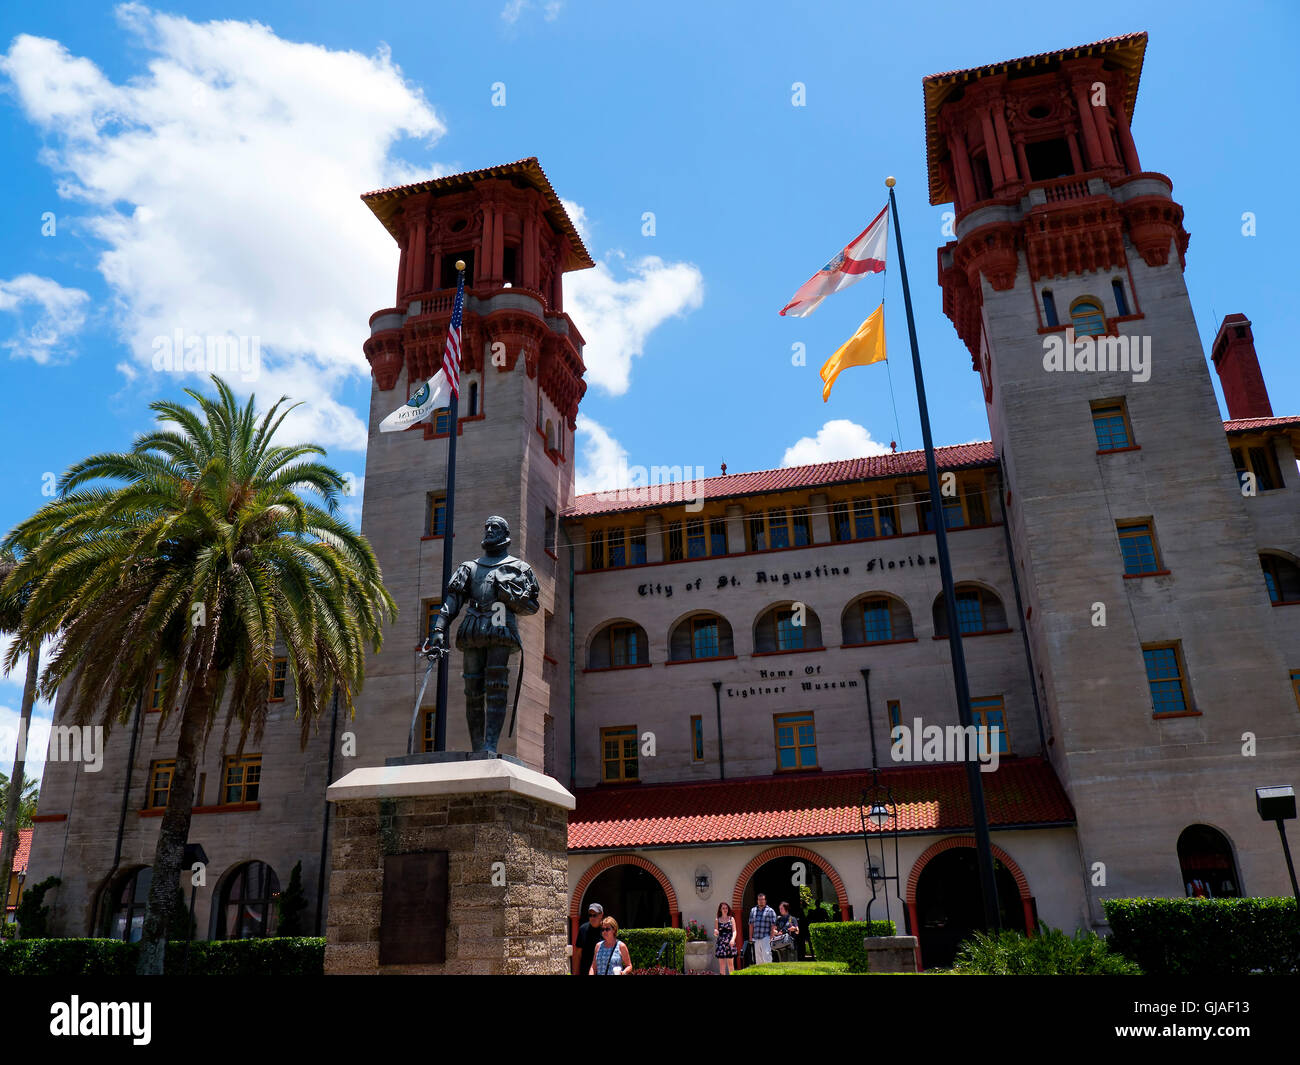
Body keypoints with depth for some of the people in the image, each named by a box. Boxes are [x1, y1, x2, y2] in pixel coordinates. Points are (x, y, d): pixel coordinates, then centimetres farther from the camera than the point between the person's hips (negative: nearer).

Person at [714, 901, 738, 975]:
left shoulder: (731, 919, 6)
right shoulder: (717, 920, 7)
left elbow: (734, 931, -1)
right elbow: (715, 933, 9)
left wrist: (733, 939, -20)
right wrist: (715, 933, -15)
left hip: (730, 943, -1)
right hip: (721, 943, 1)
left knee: (730, 963, 0)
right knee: (721, 963, 1)